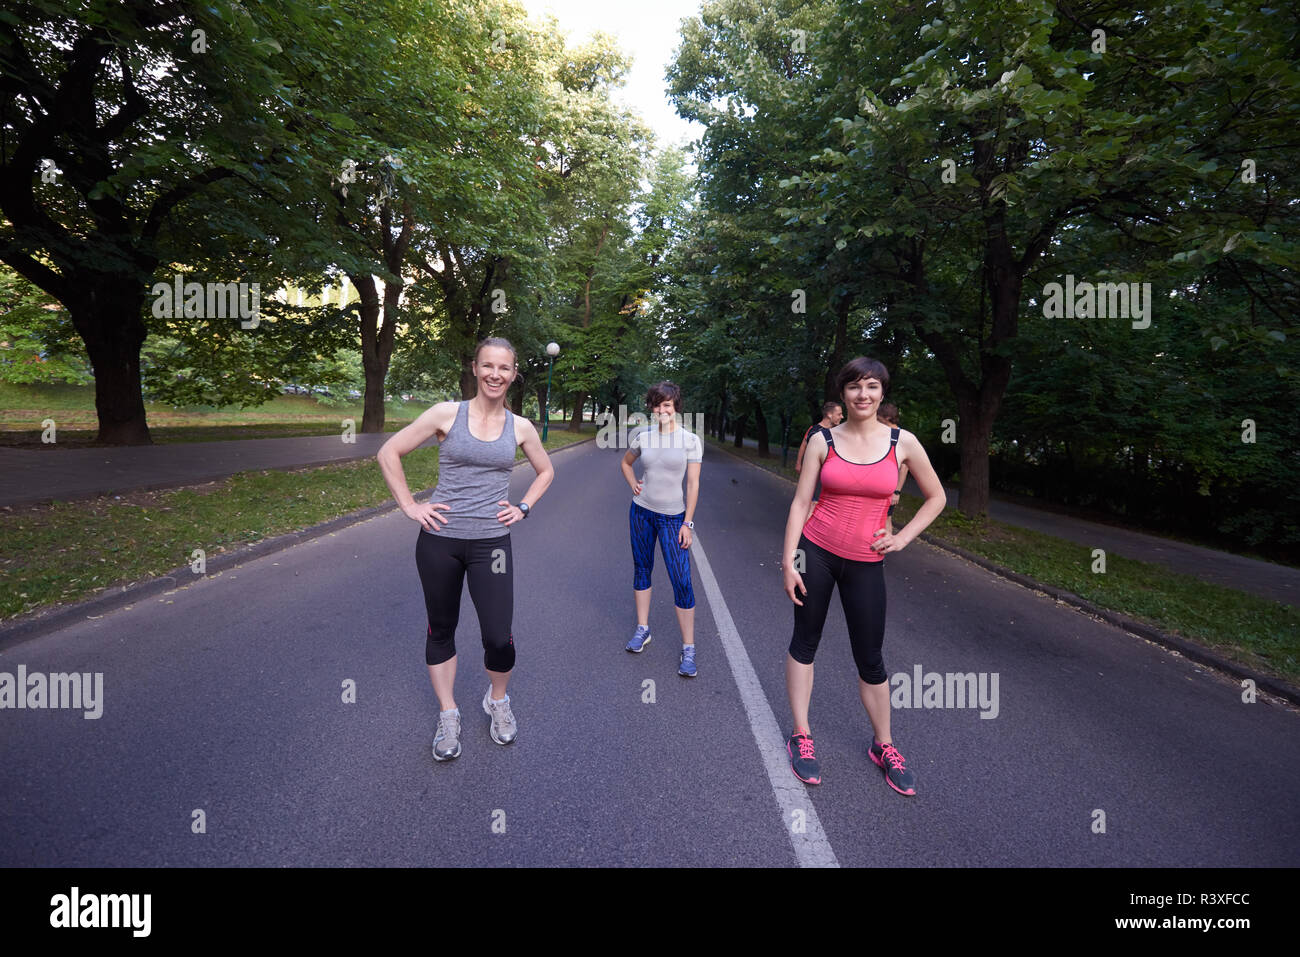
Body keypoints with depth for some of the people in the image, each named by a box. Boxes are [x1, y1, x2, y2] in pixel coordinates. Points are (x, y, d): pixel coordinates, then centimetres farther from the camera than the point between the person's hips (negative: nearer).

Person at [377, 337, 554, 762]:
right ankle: (448, 716, 33)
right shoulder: (447, 414, -4)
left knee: (499, 639, -3)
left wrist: (523, 509, 8)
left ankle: (497, 701, 30)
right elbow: (388, 453, 1)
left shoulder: (520, 427, 3)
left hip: (491, 541, 1)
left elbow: (545, 471, 21)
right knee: (441, 630, 13)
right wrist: (410, 507, -4)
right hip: (440, 540, 0)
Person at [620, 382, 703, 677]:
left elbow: (693, 484, -6)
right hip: (641, 512, 4)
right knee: (641, 570, 13)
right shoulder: (643, 437, 2)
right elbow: (625, 463, 21)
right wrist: (634, 485, 5)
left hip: (673, 517, -3)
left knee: (681, 581, -6)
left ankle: (688, 648, 4)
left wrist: (687, 523, -9)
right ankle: (642, 629, 30)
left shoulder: (690, 440, -7)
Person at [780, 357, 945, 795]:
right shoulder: (822, 441, -3)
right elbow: (801, 502, -4)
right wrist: (788, 562, -8)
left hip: (866, 562, 0)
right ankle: (801, 736, 26)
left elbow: (936, 497, 10)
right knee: (805, 642, 9)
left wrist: (902, 538, 1)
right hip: (815, 550, 0)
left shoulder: (903, 443, -2)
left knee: (870, 658, 9)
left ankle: (883, 746, 31)